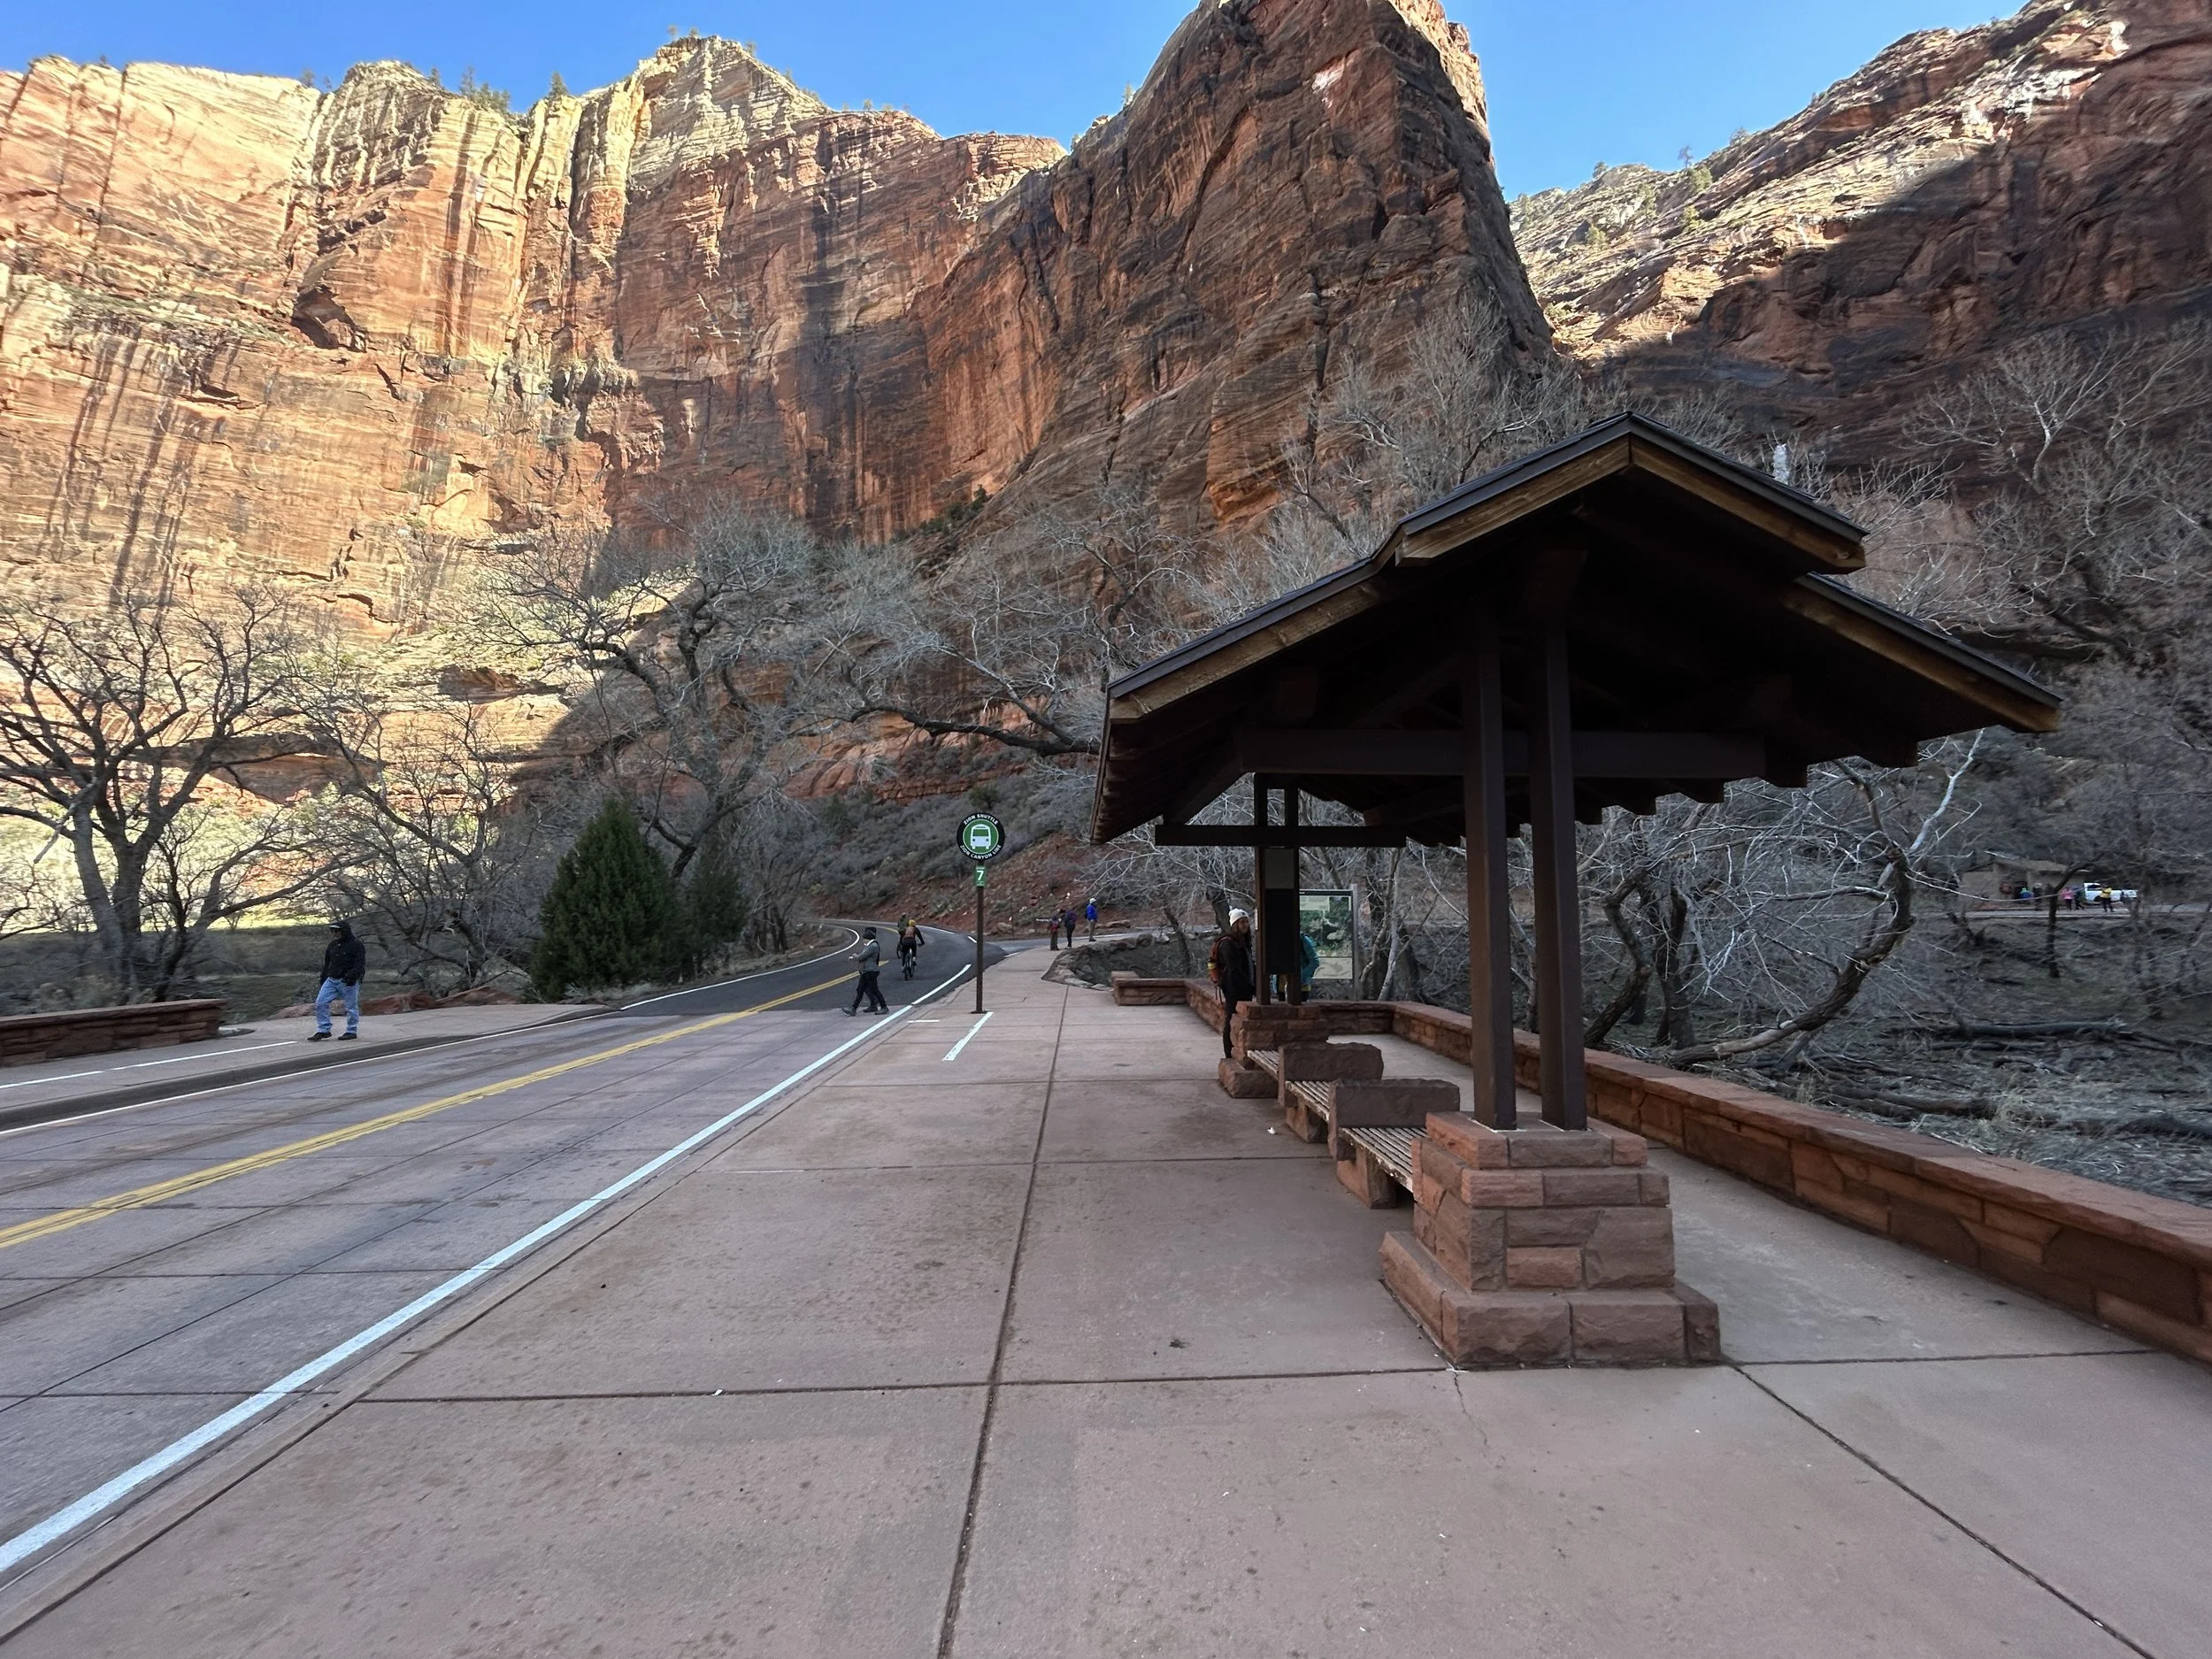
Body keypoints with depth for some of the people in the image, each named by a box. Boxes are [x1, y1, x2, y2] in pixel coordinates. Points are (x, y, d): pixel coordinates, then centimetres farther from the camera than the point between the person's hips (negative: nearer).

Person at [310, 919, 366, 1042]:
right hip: (331, 980, 7)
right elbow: (327, 963, 24)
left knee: (351, 1007, -1)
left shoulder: (356, 945, -7)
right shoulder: (332, 945, 16)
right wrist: (323, 979, 19)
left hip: (348, 982, -7)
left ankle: (352, 1031, 11)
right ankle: (323, 1030, 6)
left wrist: (352, 976, -27)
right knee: (320, 1002, -1)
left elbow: (360, 964, -14)